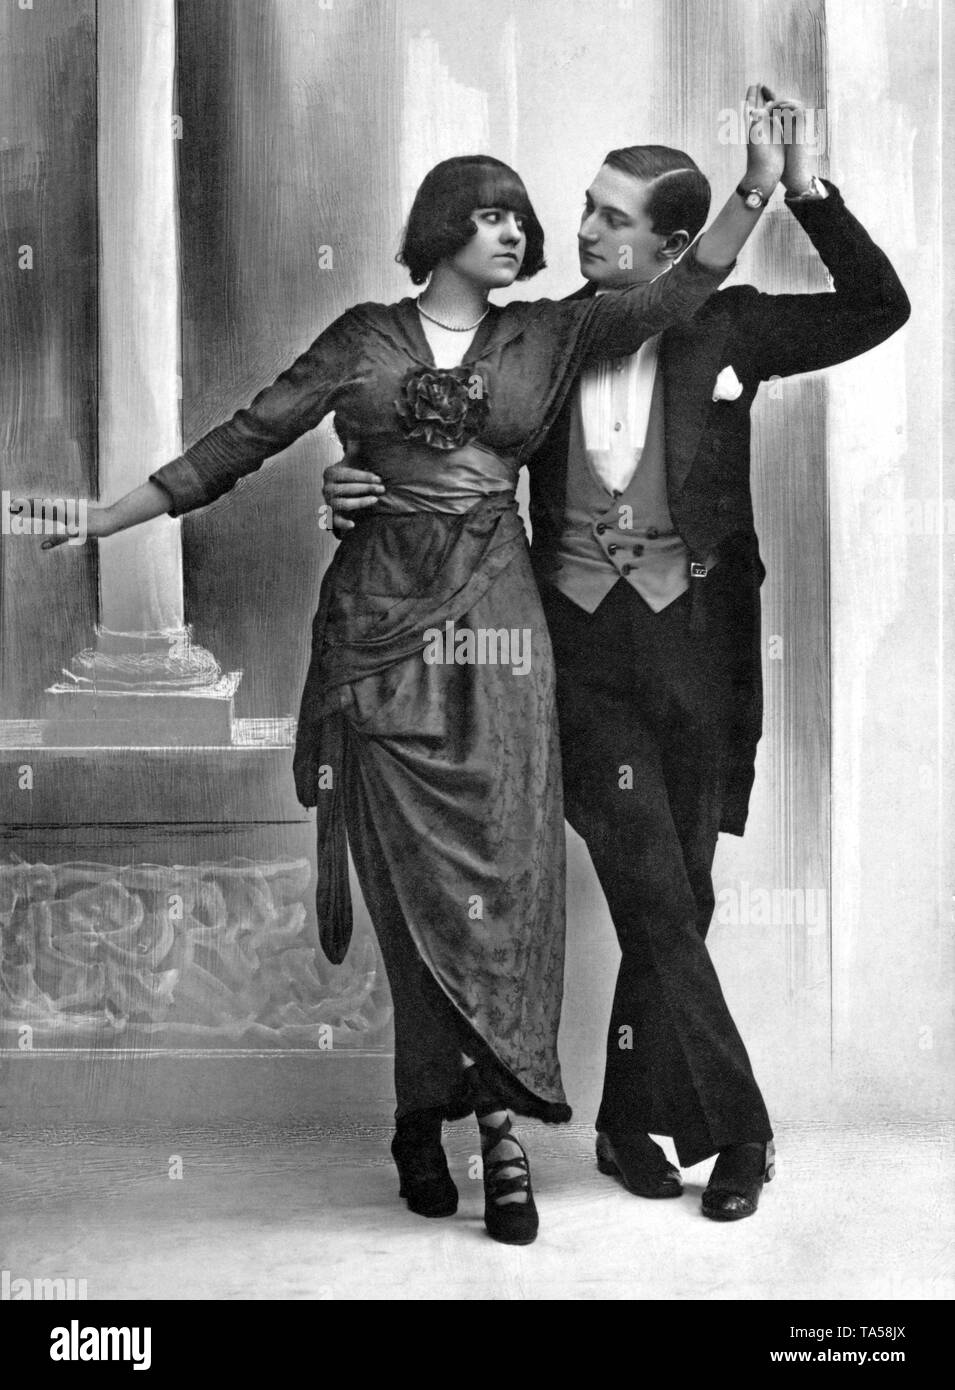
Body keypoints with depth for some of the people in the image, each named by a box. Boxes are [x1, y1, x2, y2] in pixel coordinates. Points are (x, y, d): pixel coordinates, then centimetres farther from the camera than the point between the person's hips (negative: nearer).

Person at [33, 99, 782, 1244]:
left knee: (500, 864, -7)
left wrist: (761, 185, -10)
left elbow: (675, 294, 1)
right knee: (418, 869, -2)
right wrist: (99, 518, 8)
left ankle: (443, 1116, -1)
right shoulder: (363, 338, 11)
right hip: (380, 621, -1)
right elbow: (246, 438, 10)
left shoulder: (547, 338, 13)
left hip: (494, 621, 1)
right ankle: (489, 1121, 7)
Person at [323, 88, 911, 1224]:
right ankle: (734, 1129, 6)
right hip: (587, 649, 0)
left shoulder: (725, 328, 3)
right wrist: (358, 491, -8)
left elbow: (880, 309, 1)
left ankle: (632, 1121, 22)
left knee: (677, 905, 6)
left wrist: (806, 191, -9)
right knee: (656, 903, -6)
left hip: (699, 641, 1)